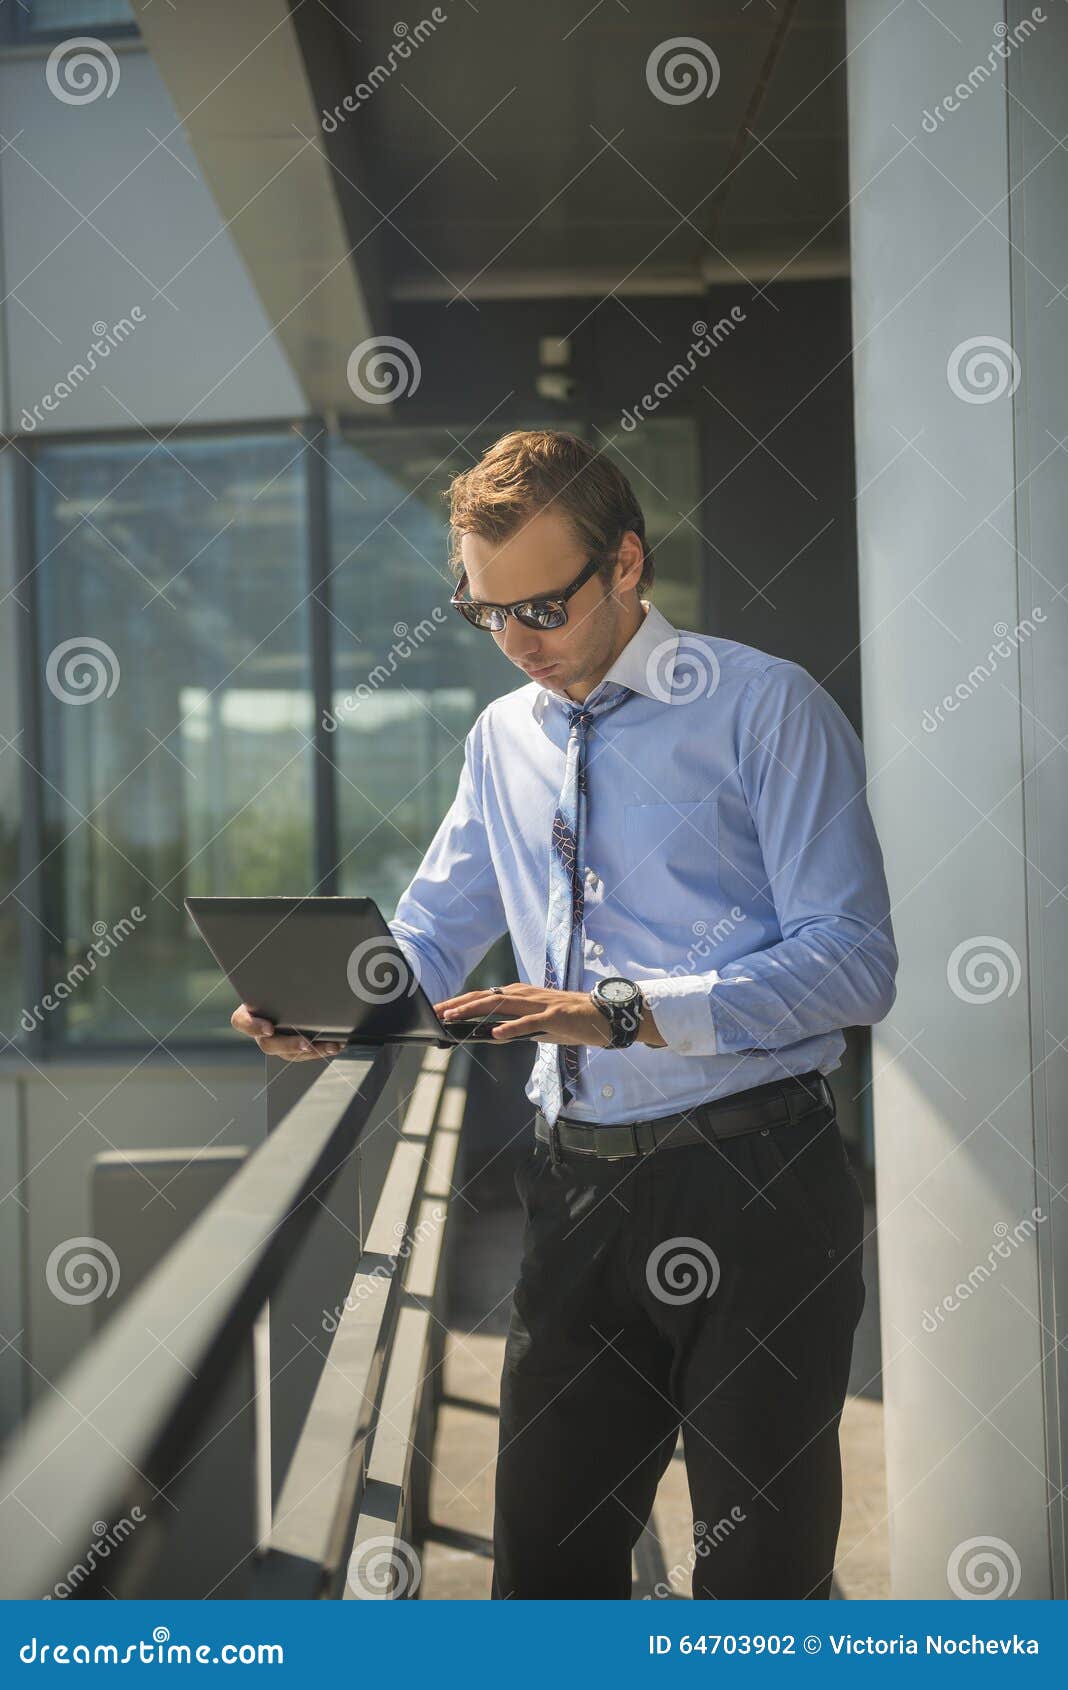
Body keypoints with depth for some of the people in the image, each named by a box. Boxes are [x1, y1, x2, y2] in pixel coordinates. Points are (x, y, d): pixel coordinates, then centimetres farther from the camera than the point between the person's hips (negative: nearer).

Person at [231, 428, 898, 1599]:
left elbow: (853, 960, -13)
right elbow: (428, 937, 17)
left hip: (752, 1183, -5)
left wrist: (628, 1011, -22)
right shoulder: (502, 738, 14)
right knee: (546, 1556, 14)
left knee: (760, 1567, 6)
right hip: (576, 1185, 5)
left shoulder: (766, 706, -6)